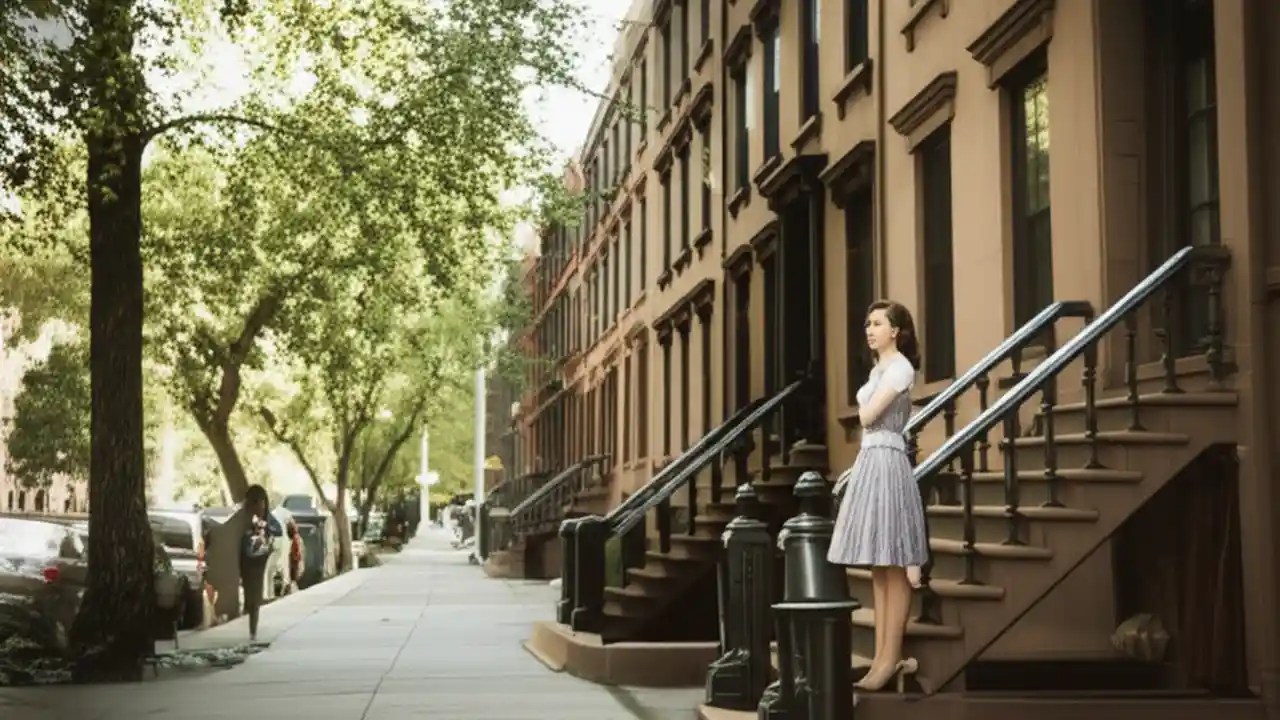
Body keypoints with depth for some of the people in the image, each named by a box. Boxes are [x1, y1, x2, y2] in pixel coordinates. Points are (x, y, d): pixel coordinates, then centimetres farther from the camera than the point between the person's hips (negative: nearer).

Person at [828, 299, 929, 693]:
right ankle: (883, 656, 12)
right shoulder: (879, 369, 18)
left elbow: (867, 417, -16)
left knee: (893, 566, -6)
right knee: (878, 567, 9)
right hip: (869, 460, 10)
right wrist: (855, 468, 16)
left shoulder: (900, 367, -9)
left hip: (886, 462, -10)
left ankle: (891, 659, -4)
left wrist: (866, 406, 6)